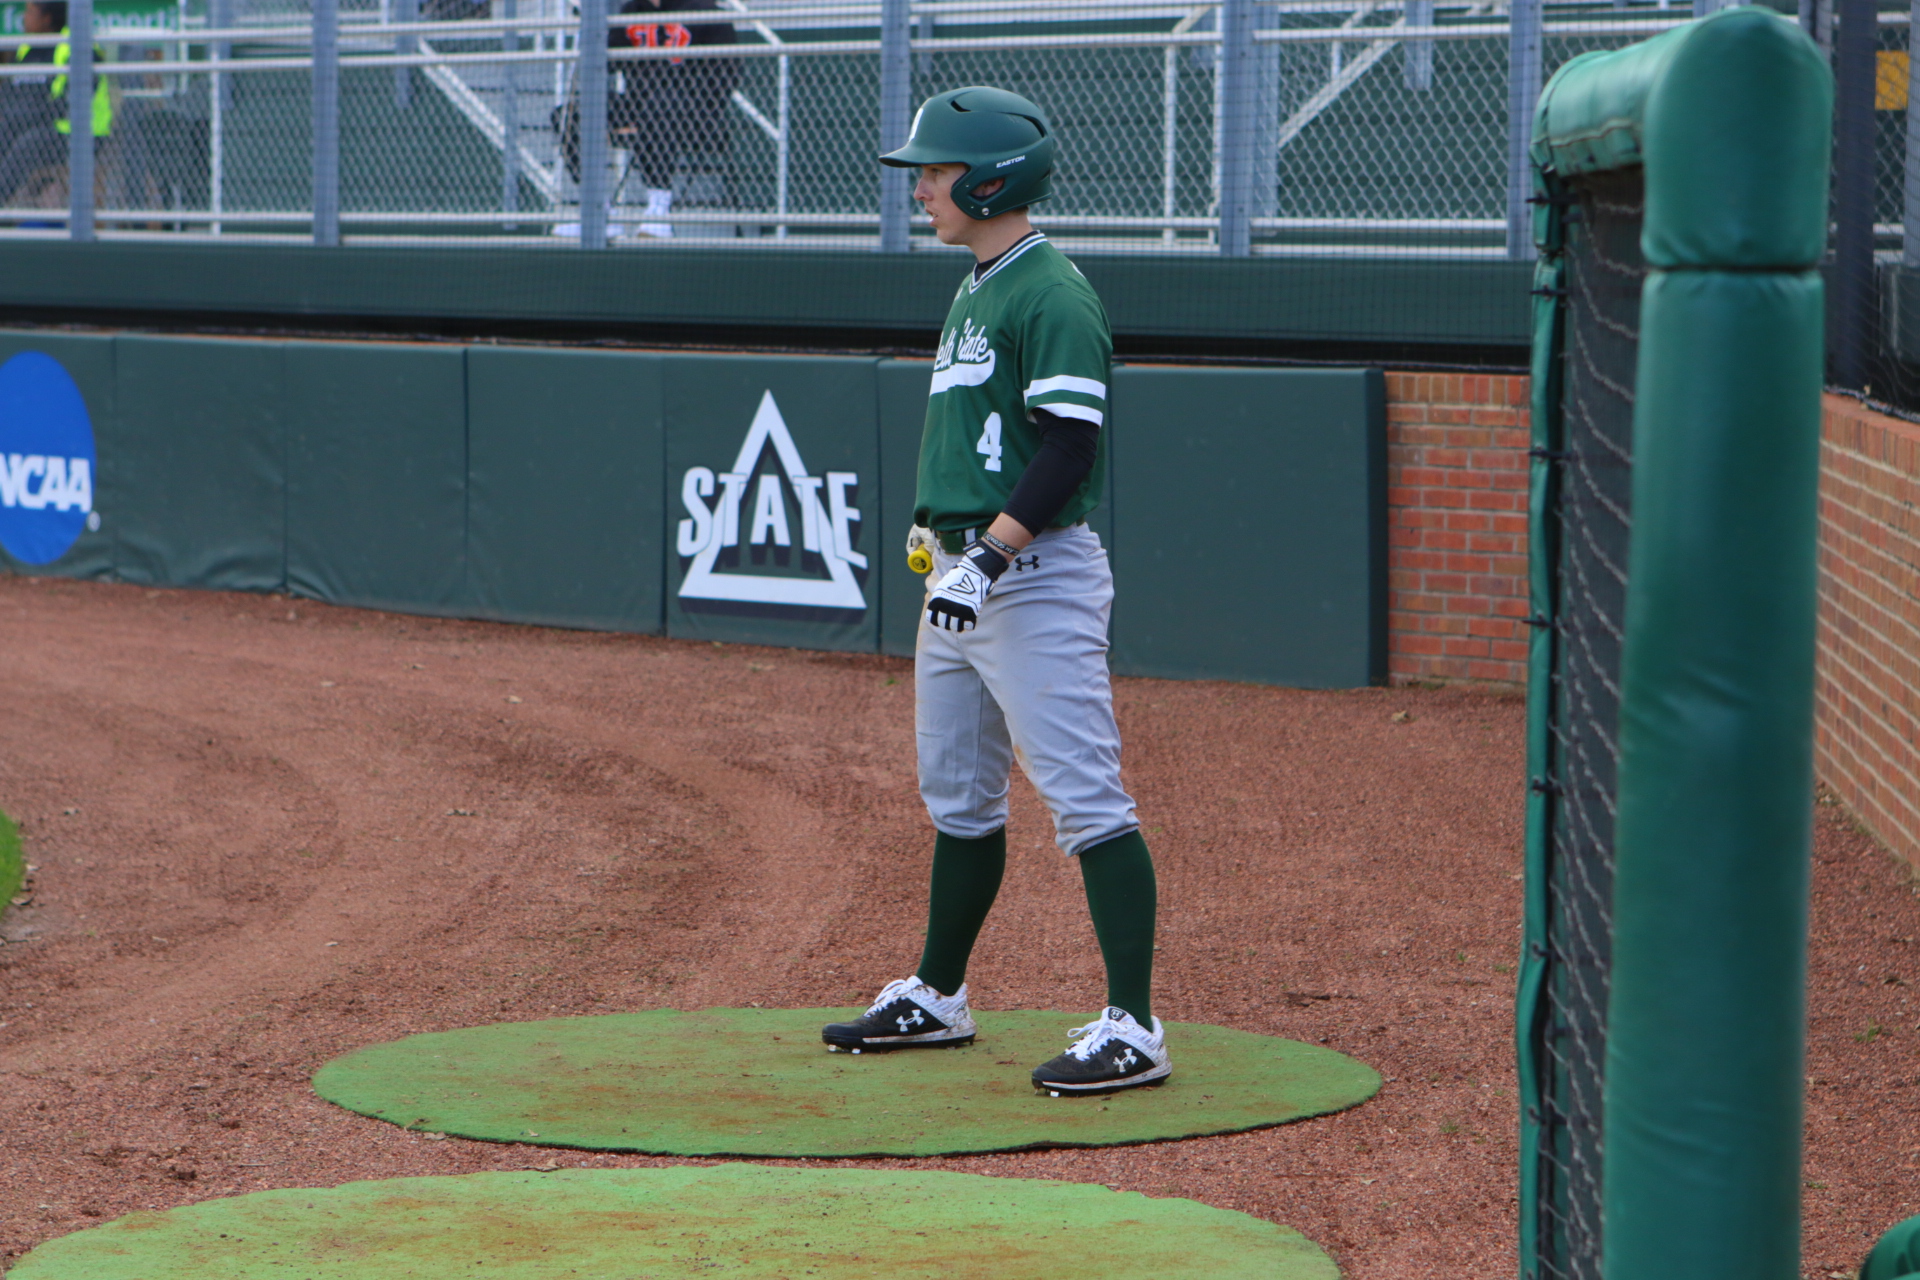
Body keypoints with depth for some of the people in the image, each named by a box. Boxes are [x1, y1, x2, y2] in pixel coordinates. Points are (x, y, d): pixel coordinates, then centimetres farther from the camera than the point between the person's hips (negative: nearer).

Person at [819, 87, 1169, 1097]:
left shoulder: (1052, 297, -14)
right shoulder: (974, 292, 17)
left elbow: (1070, 447, -22)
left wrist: (989, 556, -27)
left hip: (1035, 576, -11)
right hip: (961, 574, 11)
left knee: (1085, 801, -11)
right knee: (957, 796, 18)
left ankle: (1132, 1029, -12)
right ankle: (936, 999, 30)